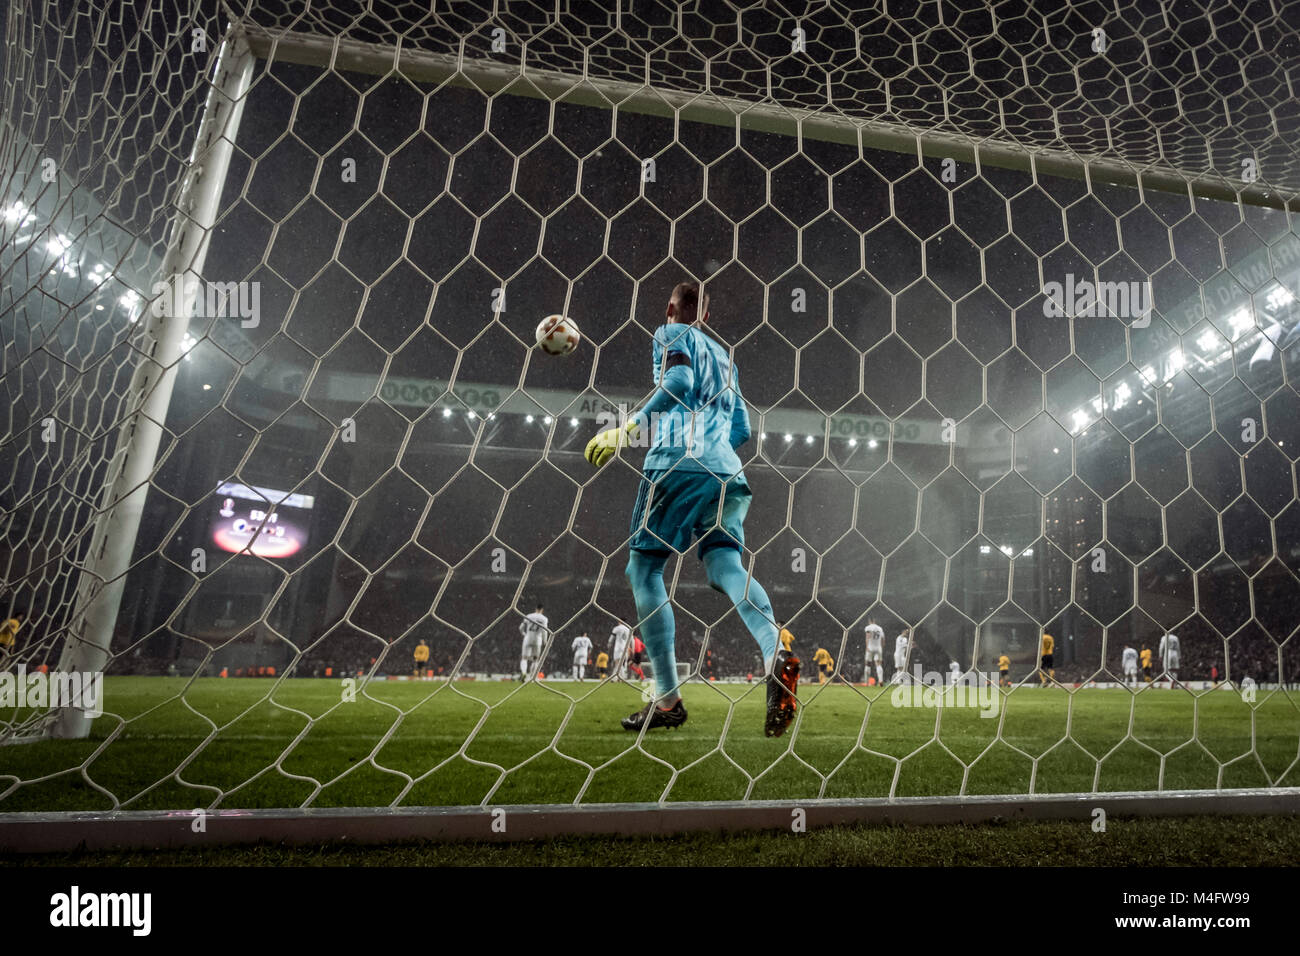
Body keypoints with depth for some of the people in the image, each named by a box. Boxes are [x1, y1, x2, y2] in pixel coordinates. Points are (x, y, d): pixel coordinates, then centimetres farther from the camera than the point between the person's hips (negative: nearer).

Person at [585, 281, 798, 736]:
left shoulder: (670, 335, 12)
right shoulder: (724, 355, 31)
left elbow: (678, 382, -10)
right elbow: (742, 429, 28)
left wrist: (628, 429, -10)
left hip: (677, 463, -6)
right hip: (725, 470, 7)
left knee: (644, 569, 1)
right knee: (726, 566, -2)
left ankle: (667, 699, -3)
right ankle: (776, 656, -30)